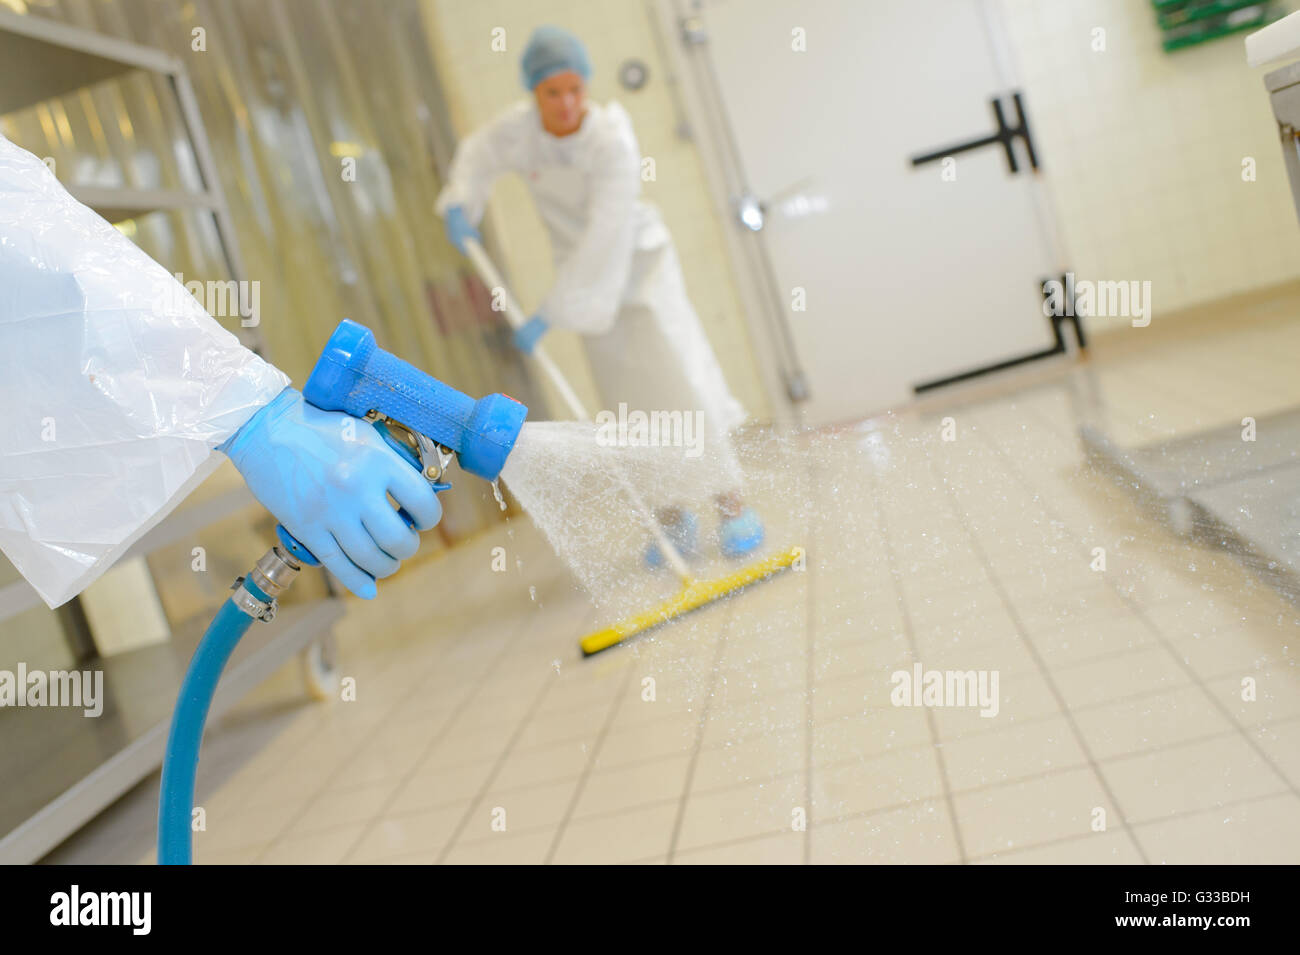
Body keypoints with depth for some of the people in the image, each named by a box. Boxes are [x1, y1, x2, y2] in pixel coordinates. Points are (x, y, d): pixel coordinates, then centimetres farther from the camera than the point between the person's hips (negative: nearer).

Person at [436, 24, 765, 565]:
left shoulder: (613, 142, -26)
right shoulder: (520, 127, -10)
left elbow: (604, 242, -30)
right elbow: (478, 155, 12)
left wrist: (549, 316, -29)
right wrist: (459, 203, -8)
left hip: (638, 262, -4)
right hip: (583, 272, 4)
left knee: (679, 376, -13)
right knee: (631, 401, 4)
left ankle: (731, 505, -2)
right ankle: (673, 518, 14)